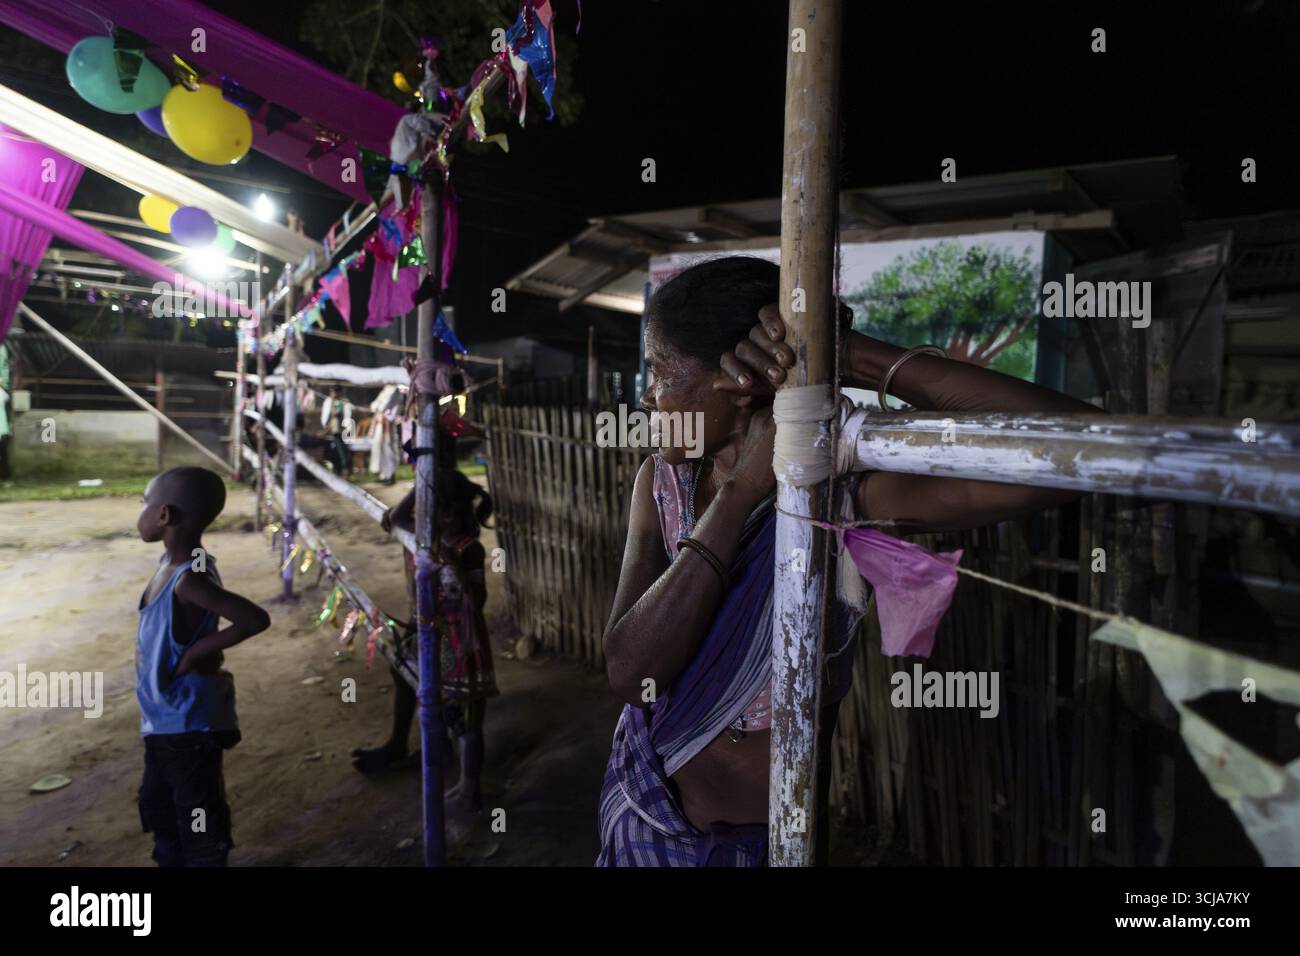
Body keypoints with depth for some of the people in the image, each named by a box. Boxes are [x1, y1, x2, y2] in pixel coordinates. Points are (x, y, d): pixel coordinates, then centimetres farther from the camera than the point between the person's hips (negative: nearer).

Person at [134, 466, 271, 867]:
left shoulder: (190, 580, -27)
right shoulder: (174, 561, 0)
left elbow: (256, 619, -38)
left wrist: (197, 653, -26)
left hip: (189, 722, -10)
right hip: (165, 719, 10)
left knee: (198, 821, 8)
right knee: (158, 806, 26)